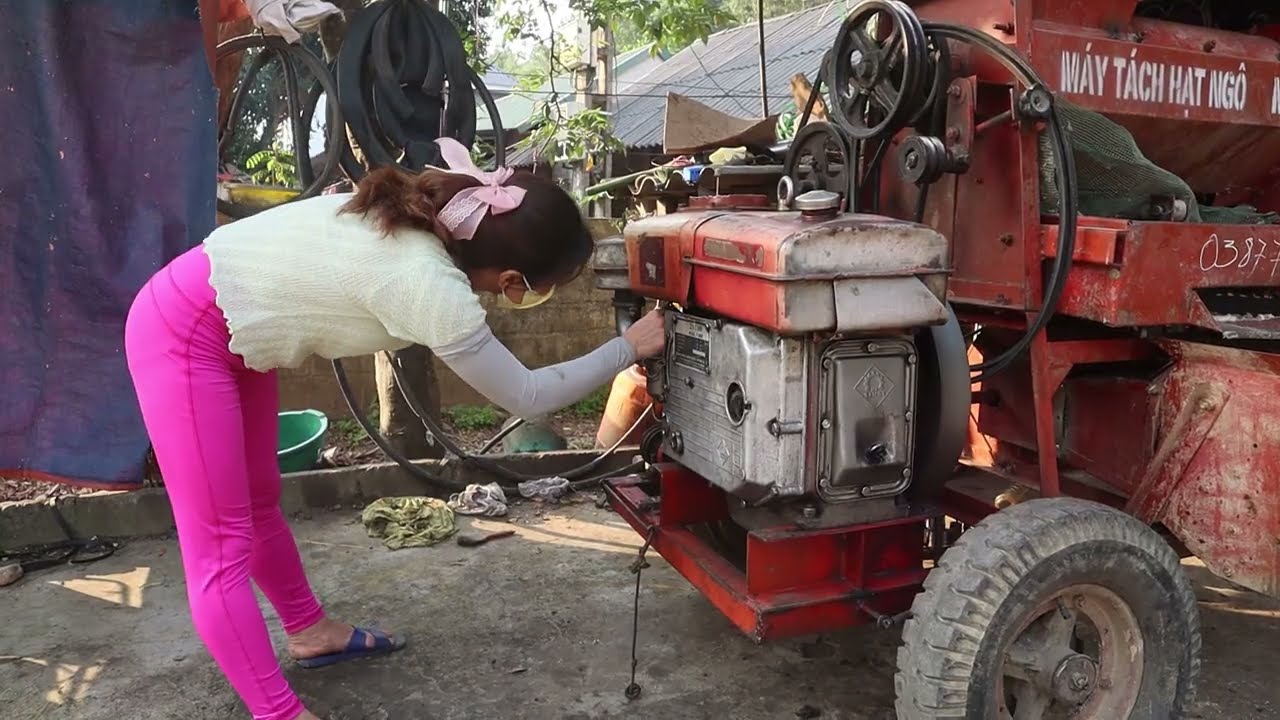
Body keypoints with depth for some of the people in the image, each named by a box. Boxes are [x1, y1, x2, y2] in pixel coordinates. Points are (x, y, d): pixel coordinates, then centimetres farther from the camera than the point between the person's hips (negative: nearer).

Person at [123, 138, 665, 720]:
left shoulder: (430, 218, -9)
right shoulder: (429, 285, -30)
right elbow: (526, 397, -20)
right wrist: (629, 348, -12)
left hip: (227, 326, 9)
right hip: (184, 334, -9)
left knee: (259, 505, 22)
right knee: (222, 549, -4)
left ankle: (310, 630, 38)